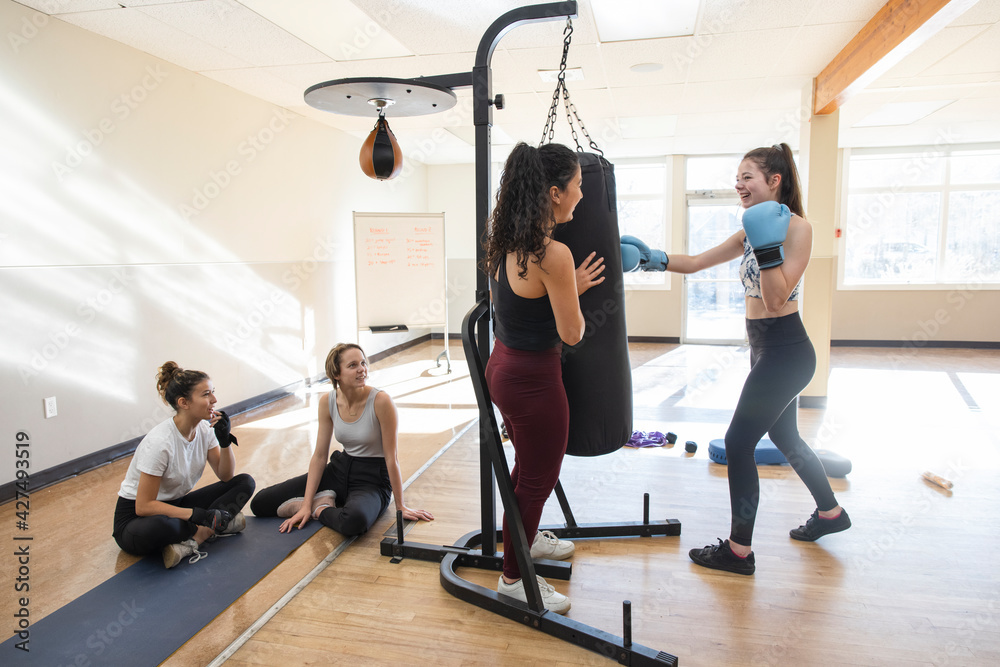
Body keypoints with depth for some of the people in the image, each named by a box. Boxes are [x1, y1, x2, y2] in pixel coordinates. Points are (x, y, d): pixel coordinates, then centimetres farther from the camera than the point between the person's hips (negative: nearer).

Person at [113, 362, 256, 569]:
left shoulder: (204, 429, -7)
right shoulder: (160, 442, -27)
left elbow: (226, 476, 0)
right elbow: (143, 506, -26)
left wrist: (224, 441, -17)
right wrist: (196, 515, -31)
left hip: (175, 504, 8)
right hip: (135, 516, -7)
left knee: (245, 483, -8)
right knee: (155, 528, -44)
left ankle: (188, 540, -20)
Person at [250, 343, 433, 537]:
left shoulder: (381, 401, -23)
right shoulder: (327, 402, -7)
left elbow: (391, 458, -18)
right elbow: (319, 455, -3)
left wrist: (400, 506, -12)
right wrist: (306, 504, -8)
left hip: (373, 479, -4)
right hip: (340, 470, 5)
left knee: (354, 521, -41)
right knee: (259, 503, -1)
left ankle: (320, 510, -9)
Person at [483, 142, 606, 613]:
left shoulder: (507, 243, 2)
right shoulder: (554, 254, -25)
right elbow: (572, 333, -18)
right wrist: (576, 289, -2)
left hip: (504, 367, 9)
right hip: (533, 380, -9)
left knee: (529, 464, 29)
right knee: (537, 478, 11)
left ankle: (525, 537, 52)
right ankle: (513, 577, 30)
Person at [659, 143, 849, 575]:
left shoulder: (797, 227, -15)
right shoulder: (752, 231, 10)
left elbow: (776, 300, -22)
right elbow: (696, 263, 9)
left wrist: (766, 246, -27)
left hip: (785, 353, -9)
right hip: (767, 351, 9)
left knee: (738, 442, -6)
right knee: (784, 437, 23)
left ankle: (738, 552, 6)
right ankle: (830, 513, 44)